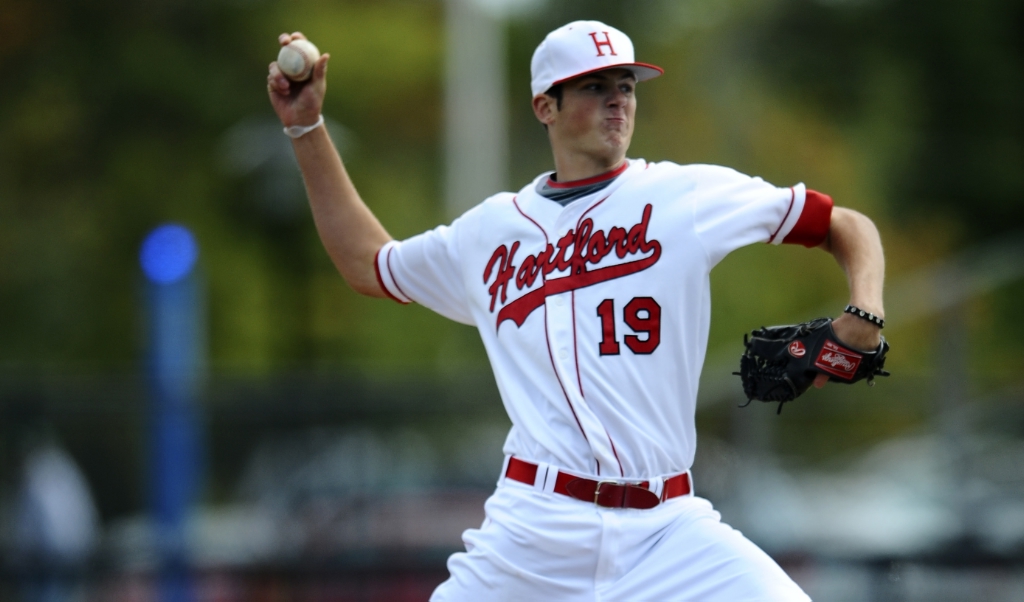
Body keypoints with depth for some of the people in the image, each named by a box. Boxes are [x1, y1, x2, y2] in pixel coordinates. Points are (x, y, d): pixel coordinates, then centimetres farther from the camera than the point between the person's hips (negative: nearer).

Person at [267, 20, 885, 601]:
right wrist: (308, 129, 27)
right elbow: (367, 262, 30)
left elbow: (846, 226, 10)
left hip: (666, 529, -2)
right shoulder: (492, 230, 16)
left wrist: (865, 315, -10)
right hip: (533, 525, 2)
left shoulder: (688, 196, 6)